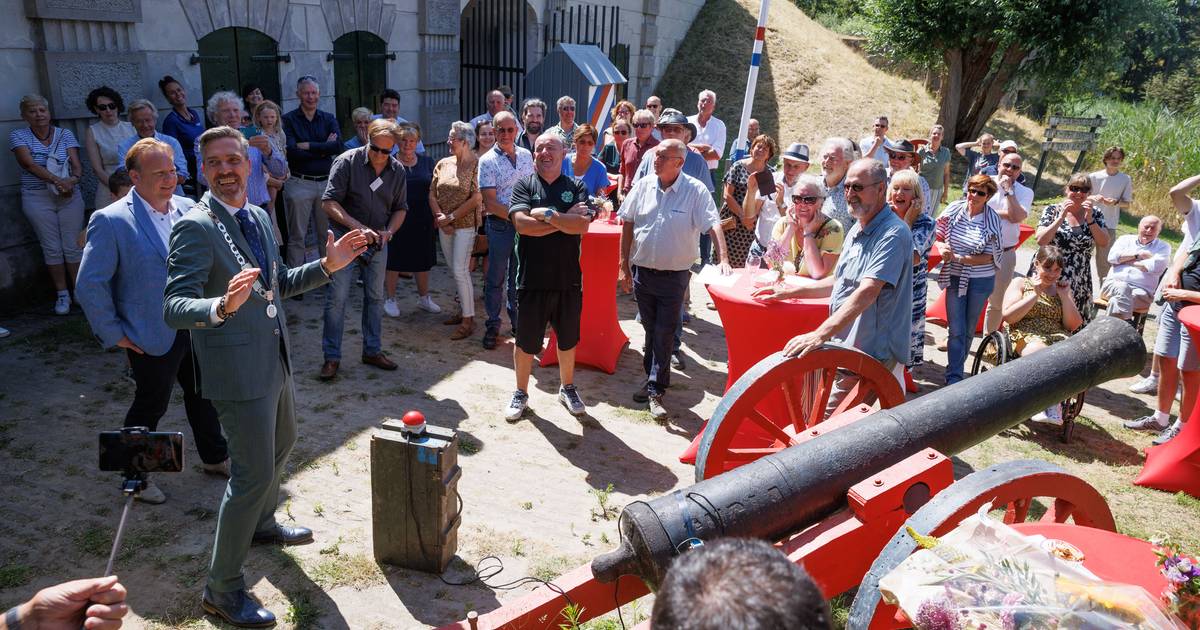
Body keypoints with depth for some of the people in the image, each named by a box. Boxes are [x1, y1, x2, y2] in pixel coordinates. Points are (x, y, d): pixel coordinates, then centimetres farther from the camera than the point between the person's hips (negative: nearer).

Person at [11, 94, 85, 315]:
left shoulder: (65, 134, 6)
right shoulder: (18, 136, 1)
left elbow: (77, 164, -2)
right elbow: (29, 164, -13)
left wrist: (73, 179, -25)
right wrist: (57, 180, -26)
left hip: (70, 197, 1)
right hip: (37, 199, -1)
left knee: (74, 246, 1)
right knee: (51, 248, 3)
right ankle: (62, 294, 11)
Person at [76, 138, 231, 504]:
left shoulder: (188, 209, 0)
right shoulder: (111, 221, -16)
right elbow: (90, 285, -15)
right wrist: (113, 333, -12)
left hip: (196, 326, 5)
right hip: (153, 336, -5)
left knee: (203, 394, 20)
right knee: (150, 406, 10)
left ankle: (214, 457, 41)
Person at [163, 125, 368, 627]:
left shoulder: (258, 217, 6)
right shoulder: (196, 227, -19)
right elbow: (173, 308, -26)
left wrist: (327, 265, 3)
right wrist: (221, 306, -45)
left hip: (276, 359, 9)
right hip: (238, 369, -9)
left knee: (281, 445, 26)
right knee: (253, 472, -4)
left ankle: (262, 523, 52)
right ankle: (222, 589, 13)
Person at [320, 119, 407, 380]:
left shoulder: (397, 170, 0)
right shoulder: (347, 161, -13)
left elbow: (400, 208, 10)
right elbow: (329, 202, -15)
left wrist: (389, 231, -9)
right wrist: (357, 227, -25)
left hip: (378, 242, 4)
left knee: (375, 297, 12)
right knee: (336, 298, -3)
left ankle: (372, 350, 25)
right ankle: (331, 356, 7)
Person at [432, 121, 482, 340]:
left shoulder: (476, 165, -10)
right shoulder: (443, 164, 9)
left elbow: (476, 199, -16)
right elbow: (432, 194, 8)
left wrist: (451, 217, -15)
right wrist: (440, 217, -8)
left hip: (465, 225, -6)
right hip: (444, 226, 7)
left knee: (460, 270, -9)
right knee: (454, 270, 13)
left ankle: (468, 320, -2)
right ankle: (463, 310, 25)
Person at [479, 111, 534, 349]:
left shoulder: (526, 155, 8)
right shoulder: (487, 161, -7)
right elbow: (490, 202, -11)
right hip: (499, 225, -4)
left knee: (519, 276, 14)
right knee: (496, 278, 6)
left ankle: (518, 322, 27)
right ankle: (492, 325, 19)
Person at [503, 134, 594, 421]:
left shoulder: (577, 188, 3)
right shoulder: (524, 185, 0)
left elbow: (582, 225, -14)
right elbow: (522, 223, -16)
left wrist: (547, 214, -18)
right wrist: (565, 218, -13)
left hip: (568, 278, 1)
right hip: (532, 278, -1)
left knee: (568, 339, 16)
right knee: (525, 341, 10)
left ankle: (567, 389, 37)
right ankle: (521, 393, 28)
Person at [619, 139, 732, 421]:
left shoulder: (696, 191, -10)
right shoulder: (643, 186, 1)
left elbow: (714, 226, -16)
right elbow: (627, 225, 6)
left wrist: (723, 259, -30)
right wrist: (624, 266, 5)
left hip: (674, 276, -3)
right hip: (642, 271, 4)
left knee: (664, 334, -1)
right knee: (650, 330, 15)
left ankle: (655, 391, 5)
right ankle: (653, 379, 31)